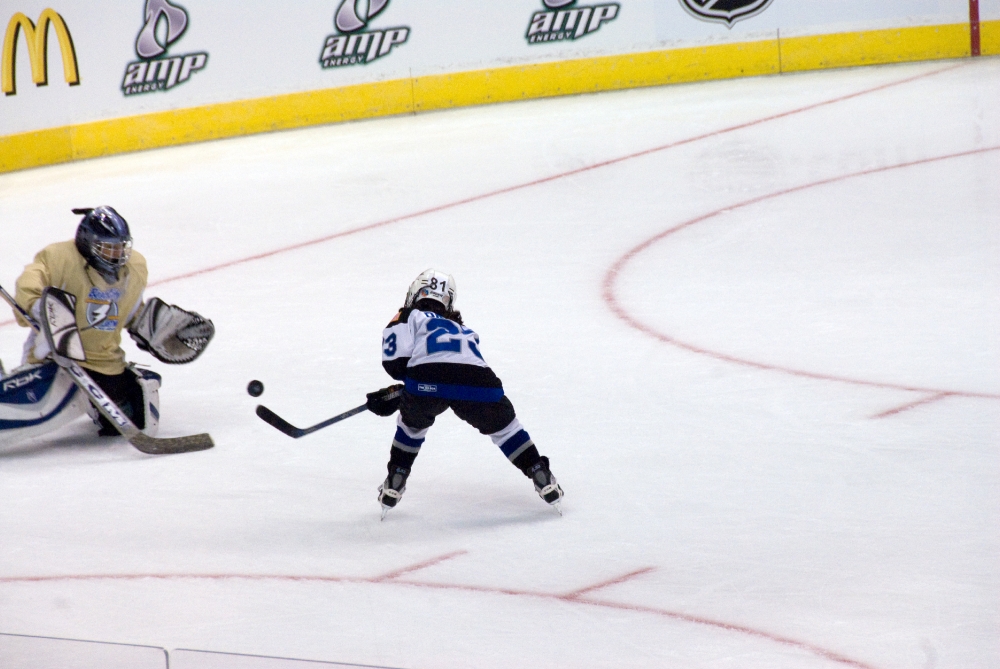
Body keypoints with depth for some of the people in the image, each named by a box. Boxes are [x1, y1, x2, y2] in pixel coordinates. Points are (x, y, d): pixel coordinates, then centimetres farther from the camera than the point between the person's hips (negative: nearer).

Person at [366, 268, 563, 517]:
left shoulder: (410, 317, 26)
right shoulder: (461, 329, 42)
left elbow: (396, 358, 8)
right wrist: (393, 398, 48)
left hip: (428, 379, -3)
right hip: (478, 383, 3)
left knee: (412, 422, 29)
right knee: (503, 426, 28)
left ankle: (394, 483, 26)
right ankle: (542, 478, 24)